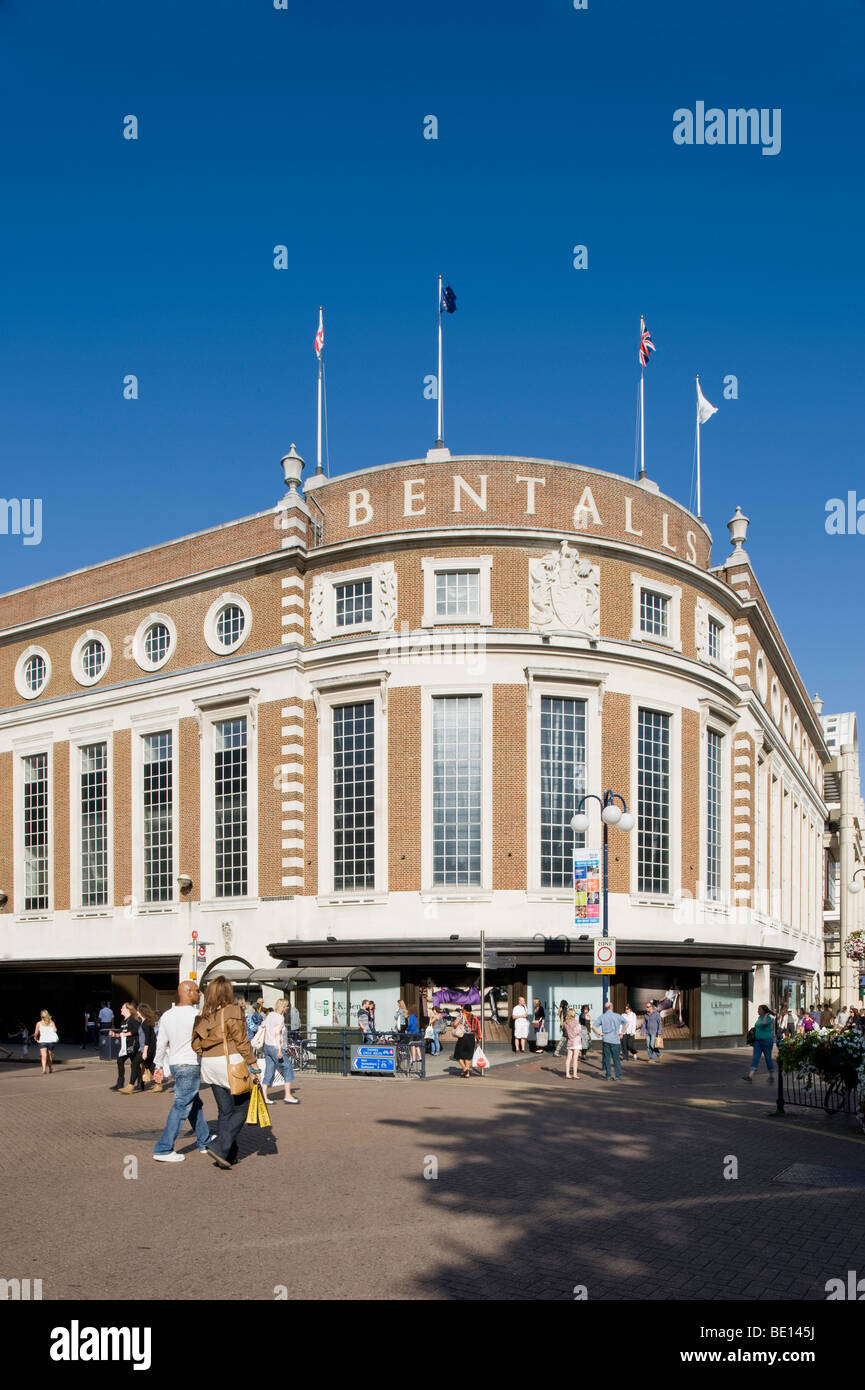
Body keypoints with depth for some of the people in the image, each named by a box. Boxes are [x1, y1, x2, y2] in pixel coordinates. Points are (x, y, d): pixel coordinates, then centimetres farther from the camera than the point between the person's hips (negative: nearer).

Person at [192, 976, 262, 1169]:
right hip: (230, 1063, -6)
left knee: (225, 1111, 15)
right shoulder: (232, 1011, -11)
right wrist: (253, 1065, -4)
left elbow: (195, 1045, 8)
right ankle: (220, 1147, -7)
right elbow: (241, 1042, -11)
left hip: (209, 1066, 7)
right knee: (240, 1109, 6)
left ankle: (230, 1155, 16)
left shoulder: (203, 1015, 7)